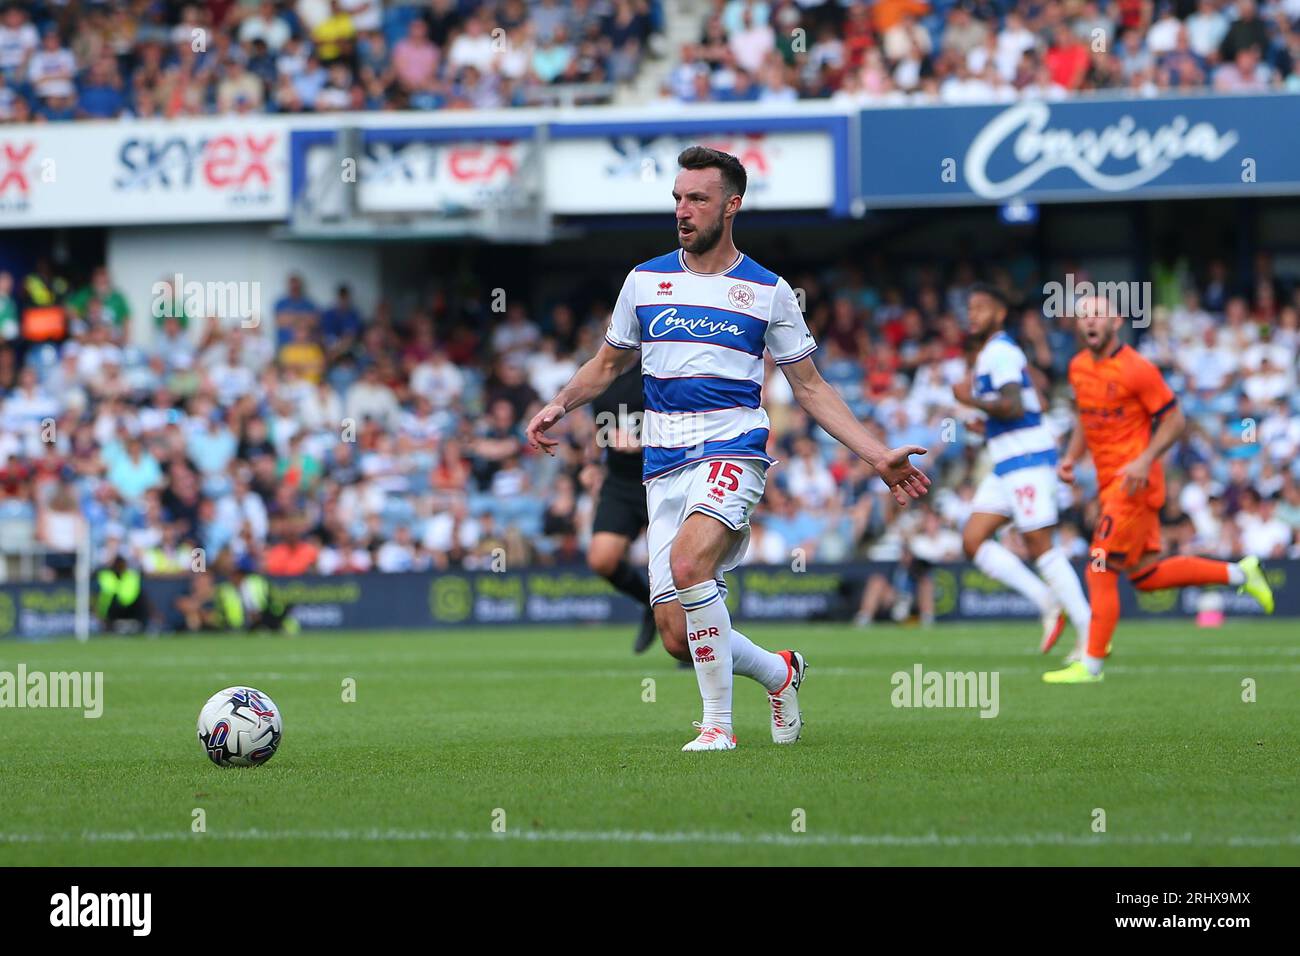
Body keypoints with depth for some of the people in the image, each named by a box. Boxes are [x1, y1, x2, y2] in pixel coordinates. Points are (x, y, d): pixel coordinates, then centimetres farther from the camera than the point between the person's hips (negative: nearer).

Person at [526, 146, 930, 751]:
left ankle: (718, 722, -23)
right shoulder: (645, 280, 11)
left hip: (732, 451, -4)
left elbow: (810, 389, 10)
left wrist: (879, 458, 3)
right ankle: (777, 672, 26)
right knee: (678, 639, -4)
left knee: (689, 561, -33)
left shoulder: (768, 291, 5)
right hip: (664, 466, 4)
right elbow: (608, 364, 24)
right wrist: (559, 404, 5)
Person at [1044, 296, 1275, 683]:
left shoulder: (1136, 370, -14)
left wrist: (1145, 460, -22)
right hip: (1108, 482, 9)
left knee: (1100, 572, -10)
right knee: (1145, 575, 12)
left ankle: (1091, 665, -4)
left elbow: (1173, 420, -10)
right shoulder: (1078, 368, 10)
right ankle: (1238, 573, 25)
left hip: (1133, 481, -9)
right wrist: (1072, 457, 8)